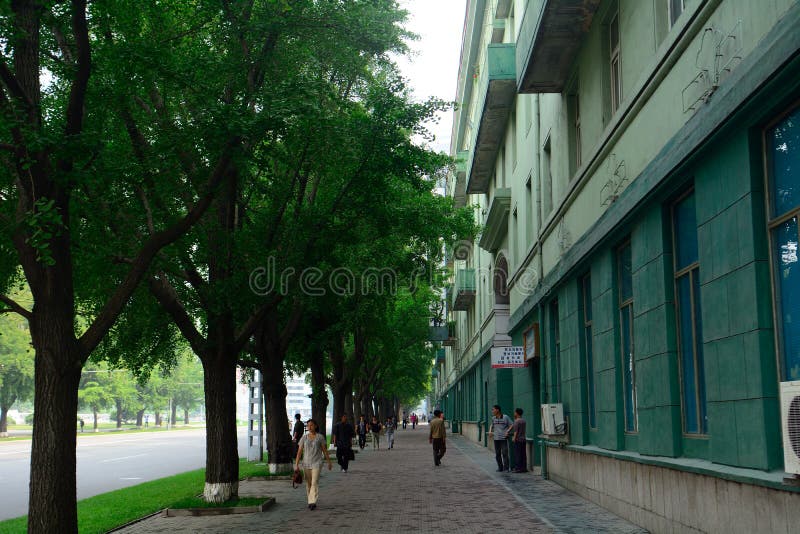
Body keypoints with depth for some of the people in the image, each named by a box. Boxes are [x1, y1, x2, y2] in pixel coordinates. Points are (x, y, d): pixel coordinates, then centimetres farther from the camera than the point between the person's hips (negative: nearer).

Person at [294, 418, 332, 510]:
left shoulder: (320, 437, -3)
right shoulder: (304, 438, 2)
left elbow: (325, 450, 4)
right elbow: (299, 452, -1)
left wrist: (329, 462, 8)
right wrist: (296, 465, -8)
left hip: (317, 463, -3)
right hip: (306, 463, 3)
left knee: (315, 482, -14)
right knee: (308, 484, 11)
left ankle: (313, 502, -18)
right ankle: (310, 501, 25)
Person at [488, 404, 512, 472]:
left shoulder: (506, 417, -3)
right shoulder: (493, 418, 10)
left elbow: (511, 425, 2)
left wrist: (507, 431, -12)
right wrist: (490, 431, 10)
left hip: (504, 438, -4)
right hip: (496, 438, 4)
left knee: (504, 453, -7)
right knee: (497, 454, 6)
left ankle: (506, 468, -2)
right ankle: (500, 467, 17)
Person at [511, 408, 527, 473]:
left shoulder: (517, 421, -11)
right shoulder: (524, 421, 13)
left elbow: (516, 431, -14)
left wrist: (514, 438, -11)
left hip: (518, 440, -8)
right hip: (523, 439, 8)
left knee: (517, 454, -5)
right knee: (523, 454, 8)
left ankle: (518, 468, -6)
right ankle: (524, 468, 9)